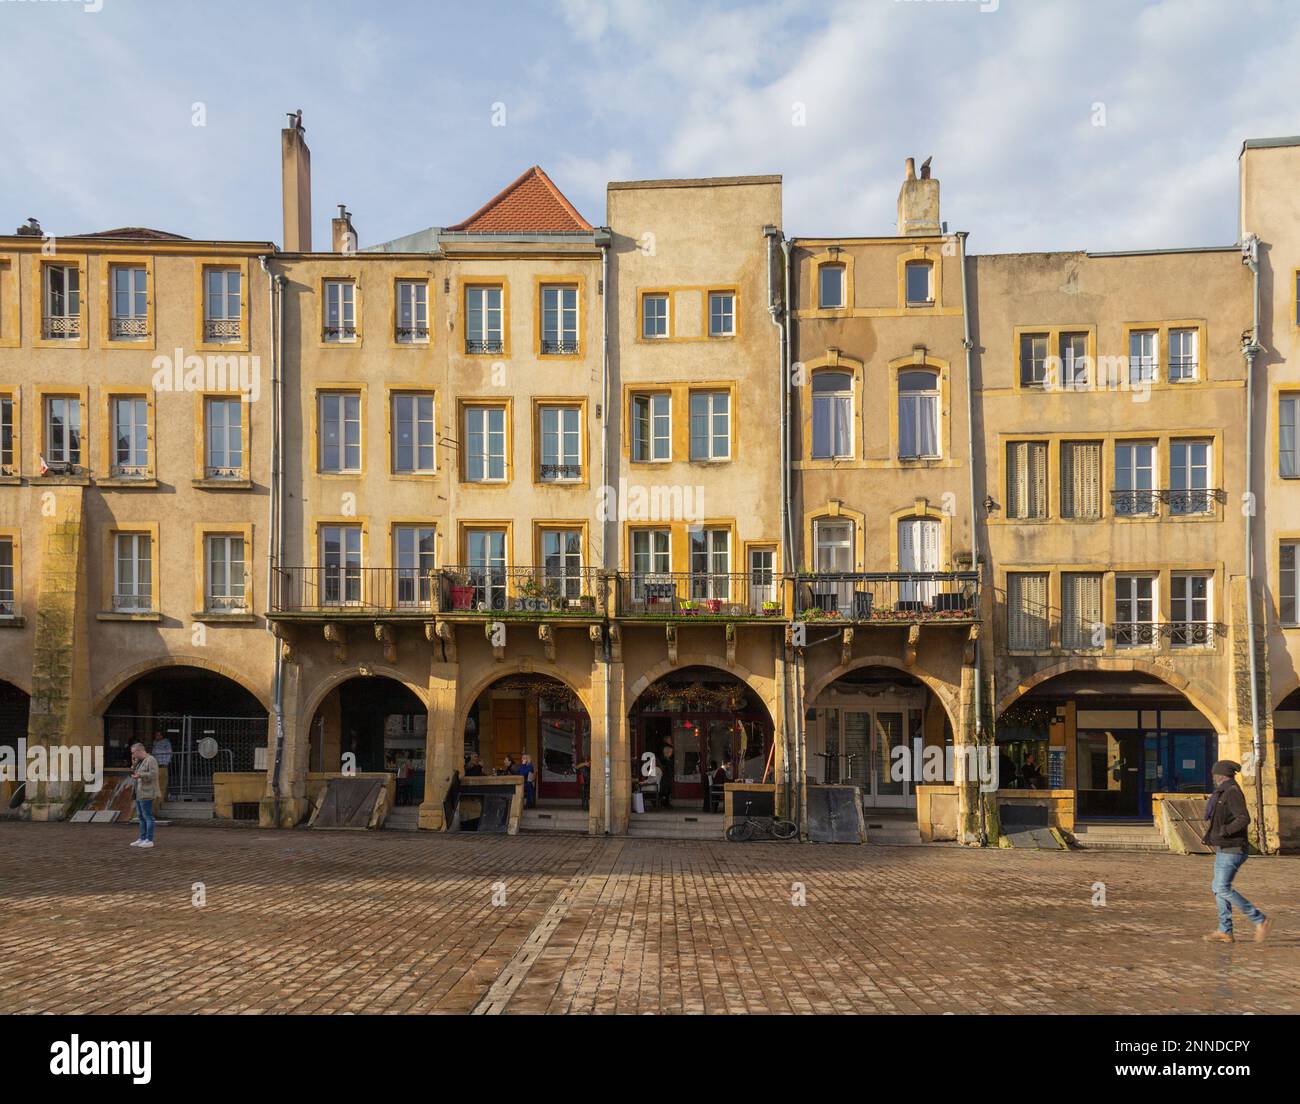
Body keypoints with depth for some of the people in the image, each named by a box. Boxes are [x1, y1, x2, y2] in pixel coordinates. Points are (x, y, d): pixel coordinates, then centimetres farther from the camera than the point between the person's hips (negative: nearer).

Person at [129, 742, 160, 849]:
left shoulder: (151, 760, -14)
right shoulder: (140, 761, 15)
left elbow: (153, 775, -22)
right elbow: (134, 774, 14)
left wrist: (140, 775, -23)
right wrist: (134, 765, 1)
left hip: (147, 794, -10)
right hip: (140, 794, 10)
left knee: (148, 817, -7)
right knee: (141, 816, 12)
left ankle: (149, 840, -4)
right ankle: (142, 839, 17)